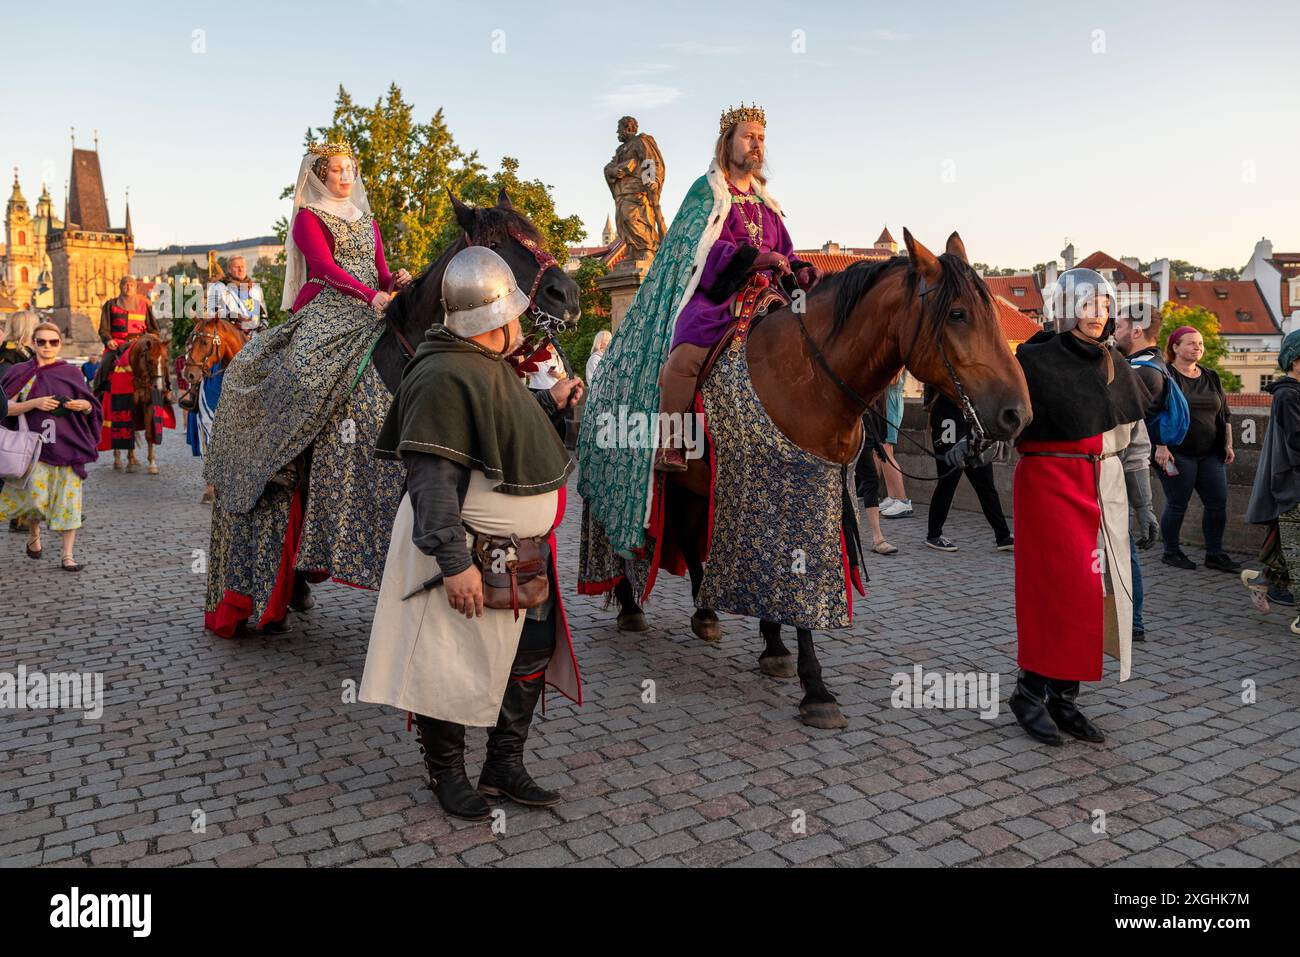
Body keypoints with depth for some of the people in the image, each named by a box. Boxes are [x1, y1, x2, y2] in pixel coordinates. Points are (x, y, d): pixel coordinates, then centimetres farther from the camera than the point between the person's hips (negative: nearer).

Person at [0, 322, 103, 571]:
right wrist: (34, 403, -15)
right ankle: (34, 534, 25)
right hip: (35, 446, -1)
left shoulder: (72, 373, 8)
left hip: (67, 446, 1)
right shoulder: (21, 373, 5)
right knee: (35, 495, -8)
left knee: (68, 499, -1)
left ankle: (67, 556, 5)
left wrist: (85, 406, -10)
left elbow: (92, 408, 12)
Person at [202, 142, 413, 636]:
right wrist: (372, 296, -23)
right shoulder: (309, 219, 8)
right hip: (324, 321, -5)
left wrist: (398, 280, -3)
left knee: (383, 399, -14)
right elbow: (326, 268, -8)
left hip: (369, 323, 5)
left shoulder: (368, 222, 27)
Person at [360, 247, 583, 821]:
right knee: (453, 667, 6)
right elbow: (431, 478, -25)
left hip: (523, 555, 10)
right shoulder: (444, 376, -20)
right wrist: (453, 562, -28)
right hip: (472, 557, -10)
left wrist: (551, 404, 18)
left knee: (531, 657, 16)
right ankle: (447, 774, 27)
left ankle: (505, 766, 32)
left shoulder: (490, 365, 13)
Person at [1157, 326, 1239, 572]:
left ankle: (1215, 554, 15)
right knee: (1177, 505, -1)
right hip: (1178, 454, -6)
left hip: (1210, 454, 7)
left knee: (1218, 503, 4)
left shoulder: (1210, 377, 15)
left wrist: (1228, 444, 14)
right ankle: (1171, 552, 14)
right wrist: (1160, 446, -19)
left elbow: (1224, 414, 20)